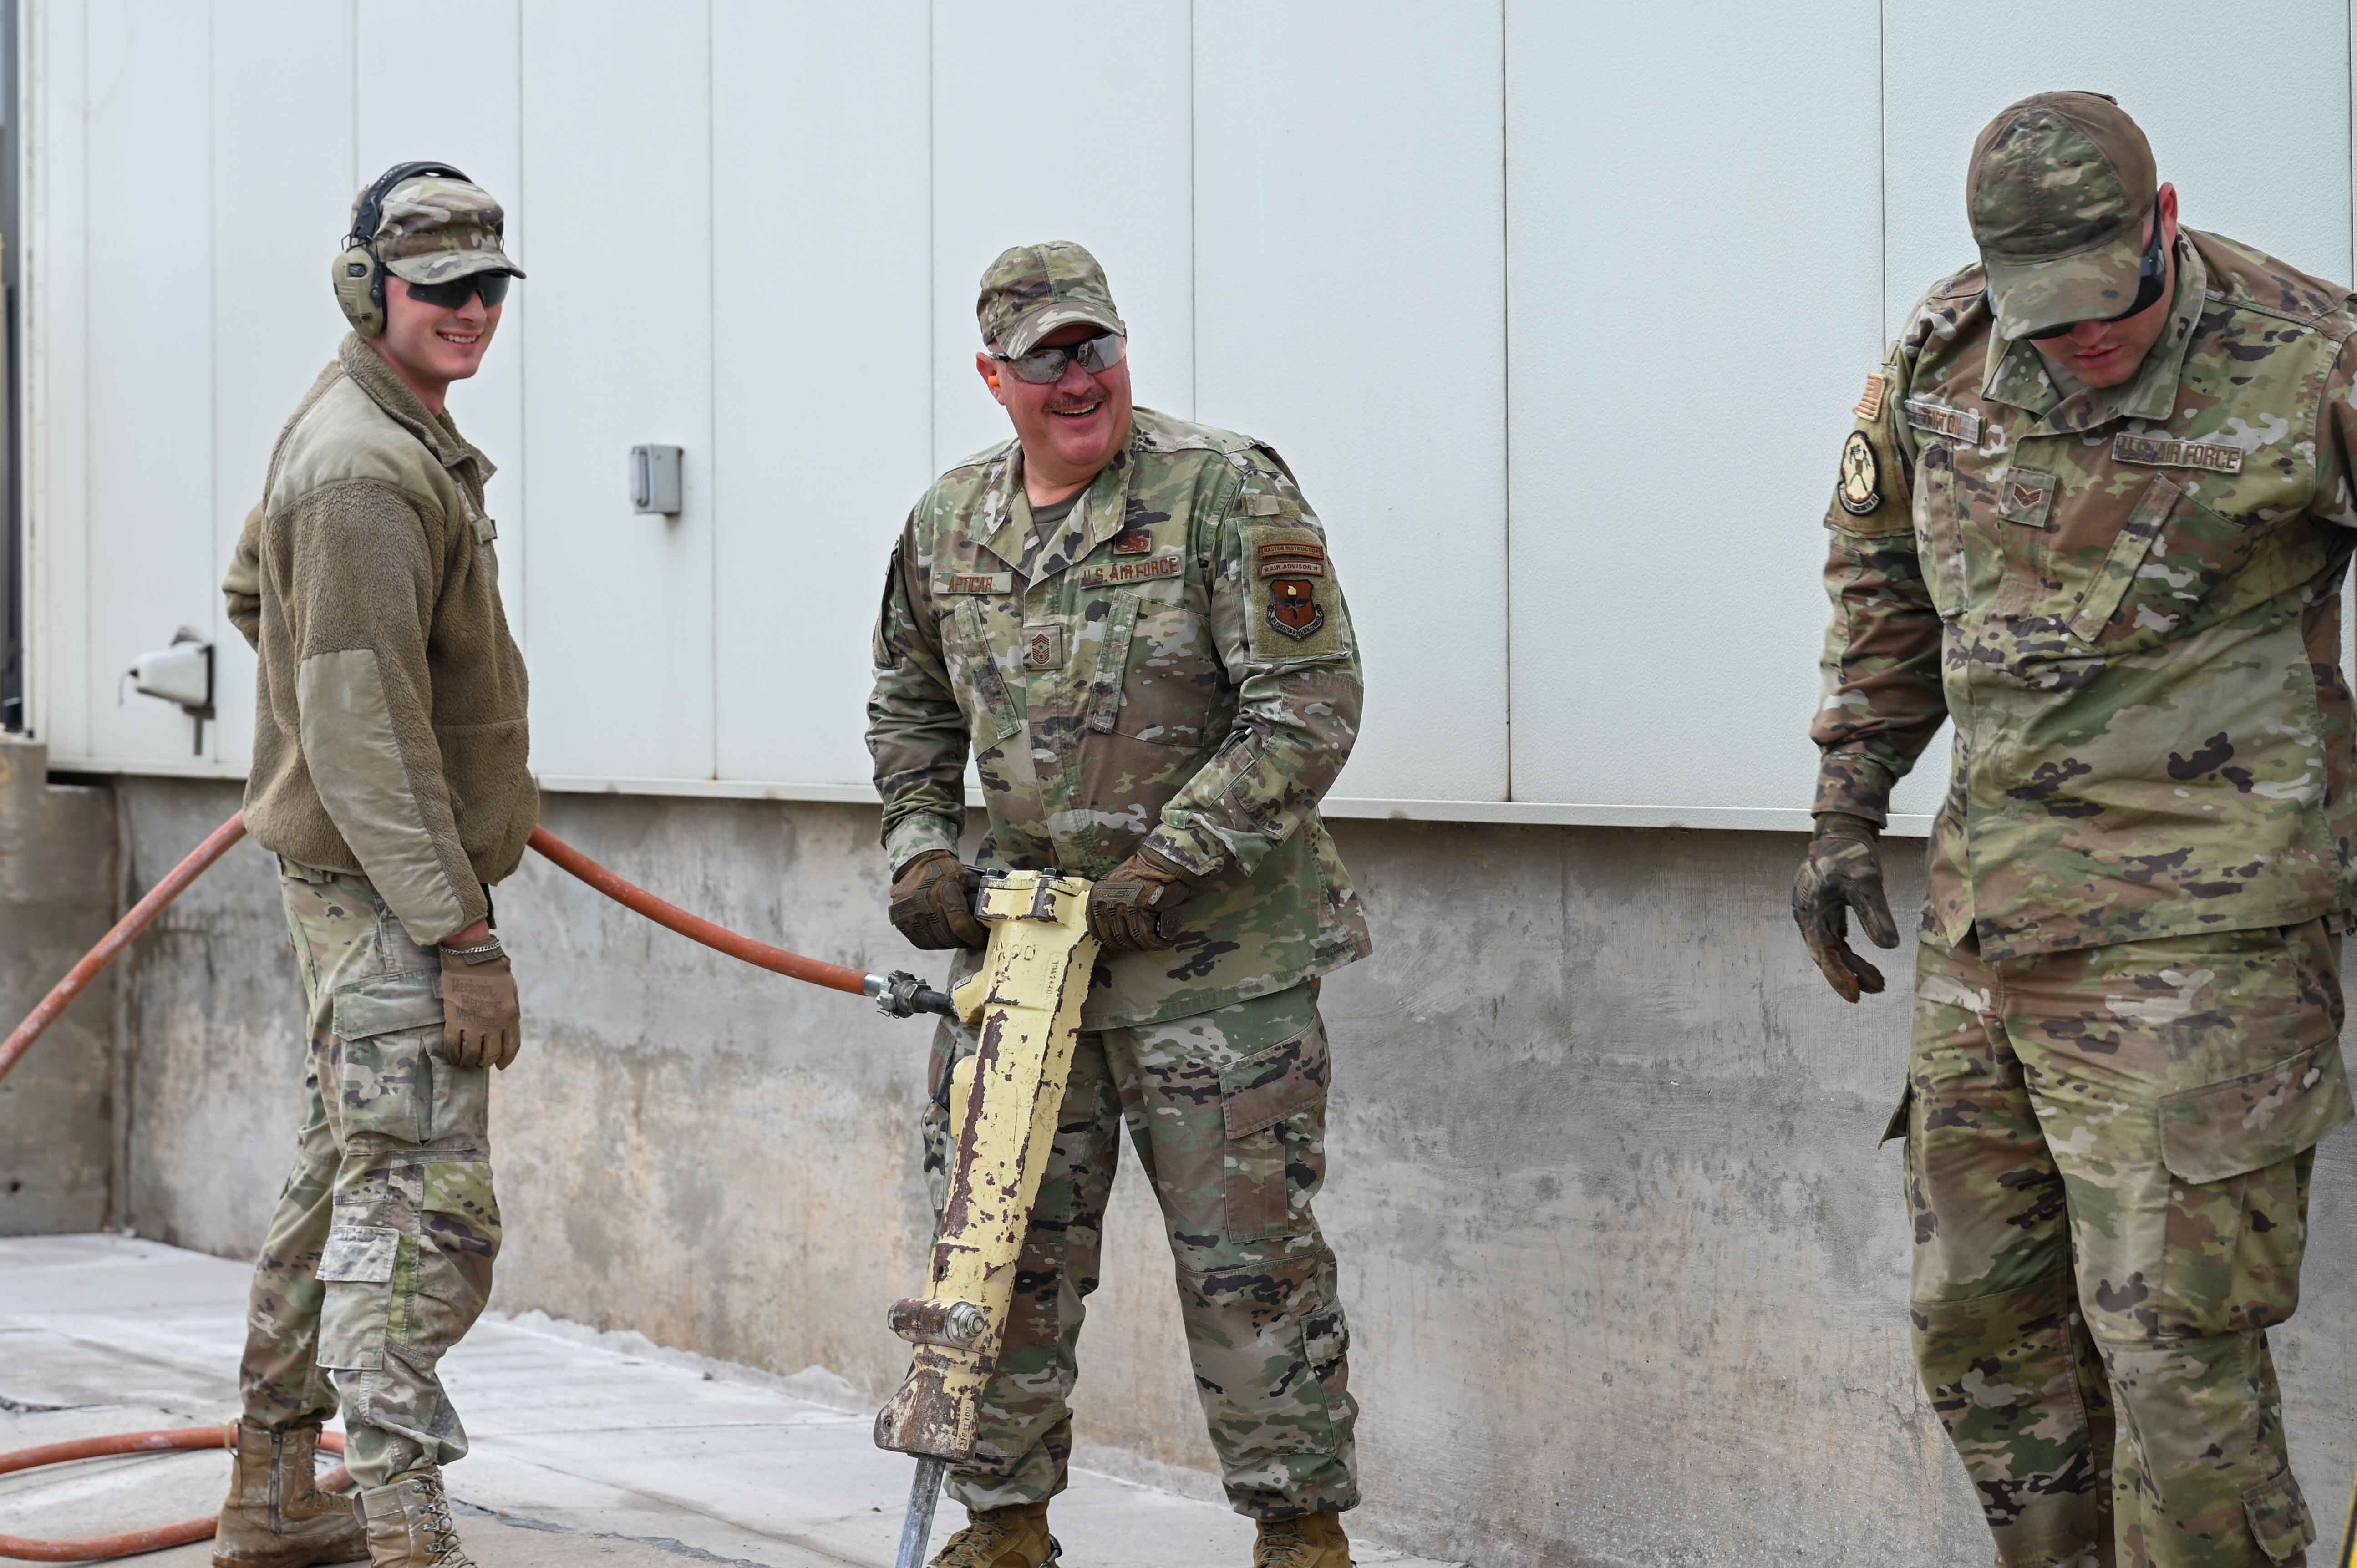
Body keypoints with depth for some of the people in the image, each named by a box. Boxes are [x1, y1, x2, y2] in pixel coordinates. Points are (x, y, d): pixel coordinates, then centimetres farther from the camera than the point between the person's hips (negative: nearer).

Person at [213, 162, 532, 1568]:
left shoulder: (397, 433, 14)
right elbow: (364, 734, -25)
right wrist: (462, 937, -26)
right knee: (423, 1206, -14)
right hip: (388, 886, -11)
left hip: (367, 879, 11)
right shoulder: (367, 470, -20)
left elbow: (256, 590, 30)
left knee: (345, 1178, 17)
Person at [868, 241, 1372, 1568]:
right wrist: (921, 847, 6)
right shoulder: (950, 524, 7)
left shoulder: (1227, 495, -11)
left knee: (1249, 1258, 1)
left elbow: (1311, 712, -14)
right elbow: (910, 707, 23)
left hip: (1218, 962, -5)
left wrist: (1162, 868, -17)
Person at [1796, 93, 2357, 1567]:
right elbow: (1884, 580, 19)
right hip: (1989, 909, 6)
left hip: (2199, 926, -6)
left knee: (2172, 1332, -9)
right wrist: (1849, 813, 16)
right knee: (1981, 1316, 13)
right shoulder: (1942, 357, 3)